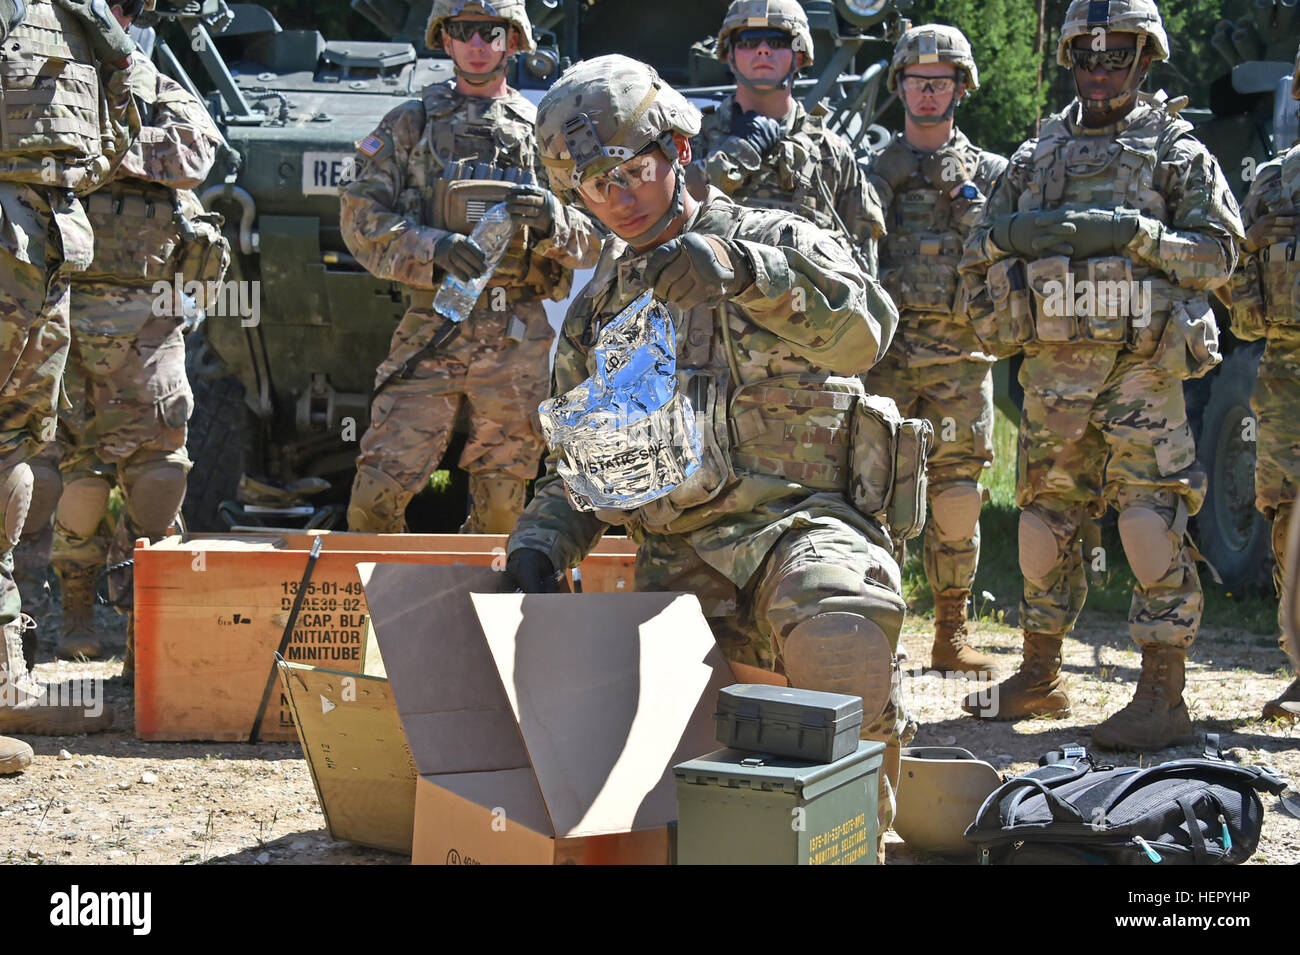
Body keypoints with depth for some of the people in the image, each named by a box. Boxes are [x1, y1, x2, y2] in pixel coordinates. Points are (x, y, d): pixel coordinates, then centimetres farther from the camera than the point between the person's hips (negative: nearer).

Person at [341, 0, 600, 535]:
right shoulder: (410, 125, 10)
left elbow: (596, 241, 9)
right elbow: (360, 220, 1)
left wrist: (552, 220, -14)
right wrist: (434, 248, -16)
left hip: (519, 344, 1)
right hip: (430, 333, -1)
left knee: (501, 508, 6)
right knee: (375, 496, -8)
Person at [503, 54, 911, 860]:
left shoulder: (778, 244, 5)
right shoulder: (599, 308, 20)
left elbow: (862, 332, -18)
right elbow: (582, 463, 24)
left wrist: (739, 267, -32)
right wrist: (538, 544, 3)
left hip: (796, 526, -4)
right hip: (675, 564, 4)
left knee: (842, 636, -37)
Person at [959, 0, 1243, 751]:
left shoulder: (1177, 149, 4)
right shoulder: (1039, 153, 16)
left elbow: (1220, 253, -4)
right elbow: (981, 248, 15)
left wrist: (1137, 233, -17)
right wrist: (1024, 232, -7)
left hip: (1140, 369, -5)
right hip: (1053, 366, 5)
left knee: (1153, 524, -10)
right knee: (1047, 520, 11)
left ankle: (1163, 698, -8)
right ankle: (1040, 677, 24)